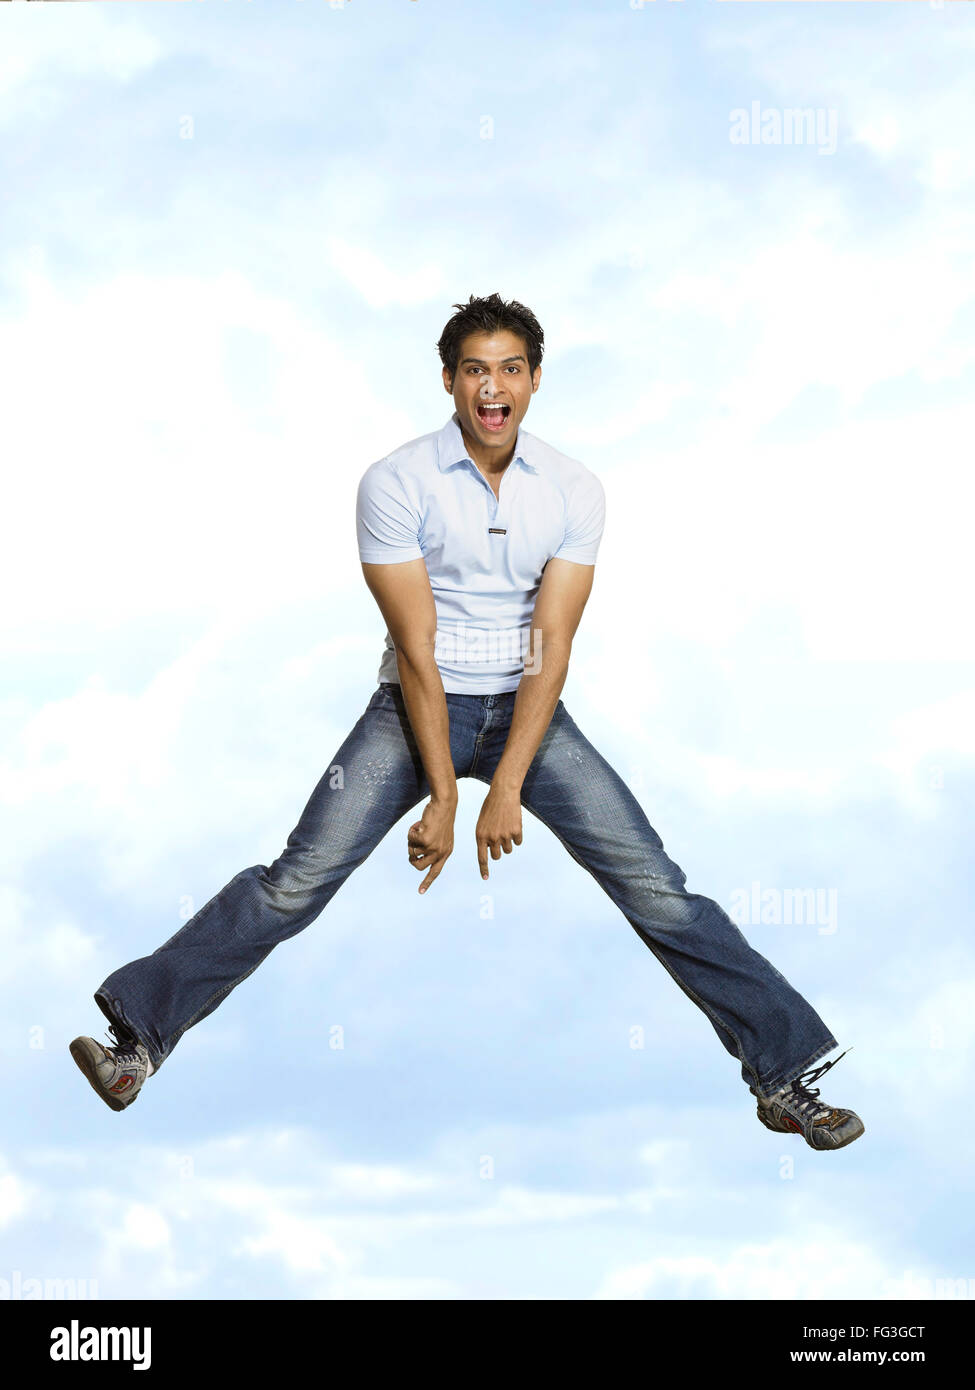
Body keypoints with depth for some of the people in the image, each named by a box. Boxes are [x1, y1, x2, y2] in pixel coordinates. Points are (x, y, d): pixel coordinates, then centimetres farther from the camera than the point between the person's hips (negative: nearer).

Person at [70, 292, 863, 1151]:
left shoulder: (575, 491, -4)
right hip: (418, 704, -2)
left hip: (525, 705, 2)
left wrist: (508, 785, -19)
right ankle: (142, 1031, -2)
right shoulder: (396, 484, -11)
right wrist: (443, 794, -17)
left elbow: (551, 647, -9)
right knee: (299, 881, -13)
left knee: (655, 885, -6)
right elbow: (416, 649, -14)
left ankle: (784, 1072, 2)